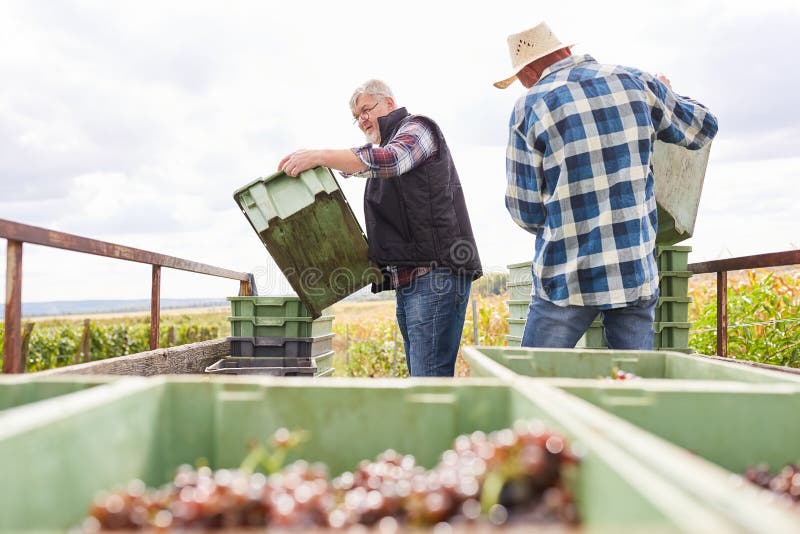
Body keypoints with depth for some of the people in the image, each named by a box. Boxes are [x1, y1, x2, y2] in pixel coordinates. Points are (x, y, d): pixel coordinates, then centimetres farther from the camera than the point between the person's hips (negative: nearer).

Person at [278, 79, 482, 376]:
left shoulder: (416, 128, 2)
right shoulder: (381, 149, 30)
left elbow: (390, 160, -20)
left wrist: (318, 156, -25)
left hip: (436, 271, -9)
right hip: (406, 281, 9)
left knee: (430, 378, -16)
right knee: (418, 376, 6)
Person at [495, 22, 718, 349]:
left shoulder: (529, 108, -4)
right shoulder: (636, 83, 4)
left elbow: (525, 211, -1)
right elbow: (703, 128, 19)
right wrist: (667, 94, 38)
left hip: (568, 281, -3)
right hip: (637, 274, 3)